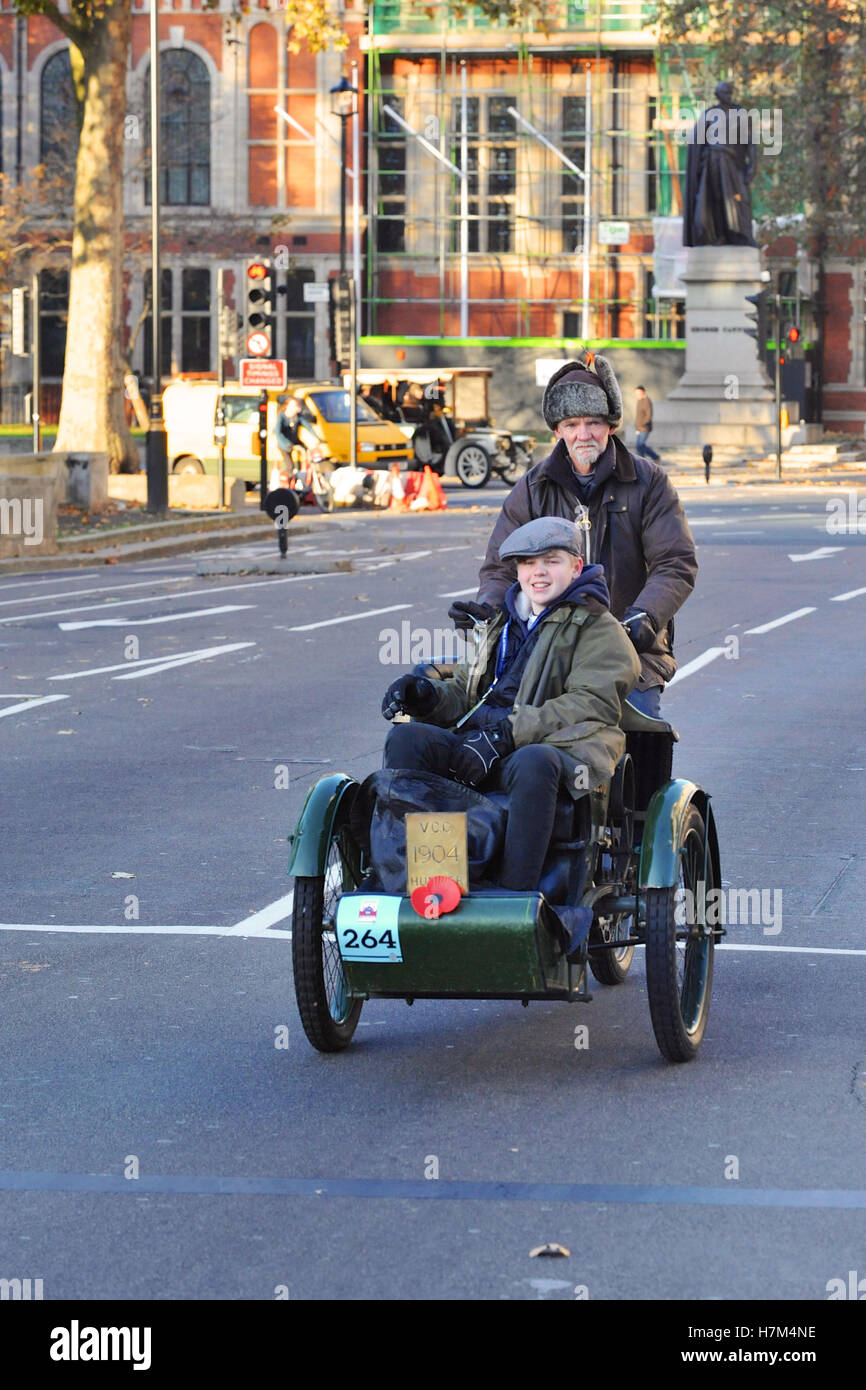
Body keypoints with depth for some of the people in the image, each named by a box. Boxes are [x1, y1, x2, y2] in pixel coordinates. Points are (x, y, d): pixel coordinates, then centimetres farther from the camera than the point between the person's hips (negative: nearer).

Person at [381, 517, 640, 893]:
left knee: (532, 762, -41)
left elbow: (592, 704, -7)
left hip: (555, 748, -6)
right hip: (483, 749, 6)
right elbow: (466, 691, 31)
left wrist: (509, 732, -17)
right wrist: (427, 696, 5)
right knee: (406, 739, -19)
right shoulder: (505, 623, 29)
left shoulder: (597, 628, 8)